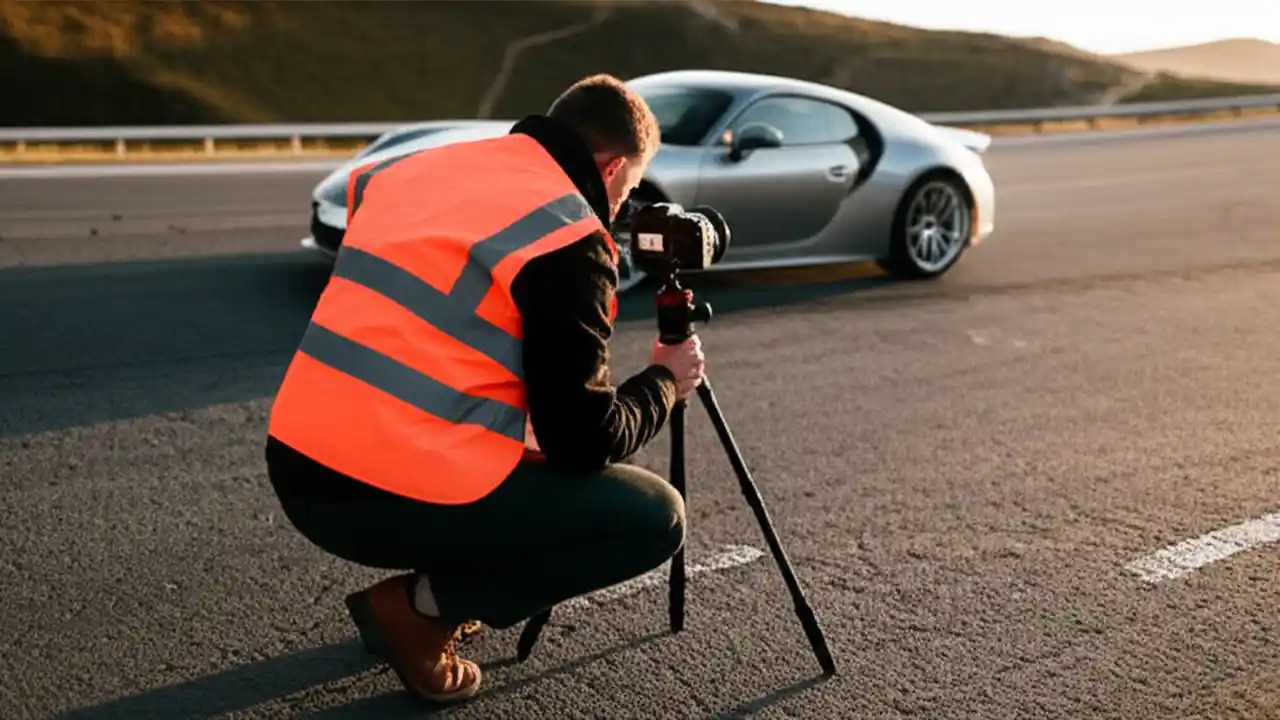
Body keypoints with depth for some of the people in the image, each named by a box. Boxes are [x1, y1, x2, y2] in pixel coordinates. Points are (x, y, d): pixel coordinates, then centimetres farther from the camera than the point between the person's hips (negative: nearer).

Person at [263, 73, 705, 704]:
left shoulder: (416, 167, 12)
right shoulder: (569, 239, -9)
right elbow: (584, 441, -11)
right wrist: (664, 381, 10)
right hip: (398, 499, -8)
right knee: (654, 519, 5)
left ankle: (424, 592, 23)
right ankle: (421, 605, 4)